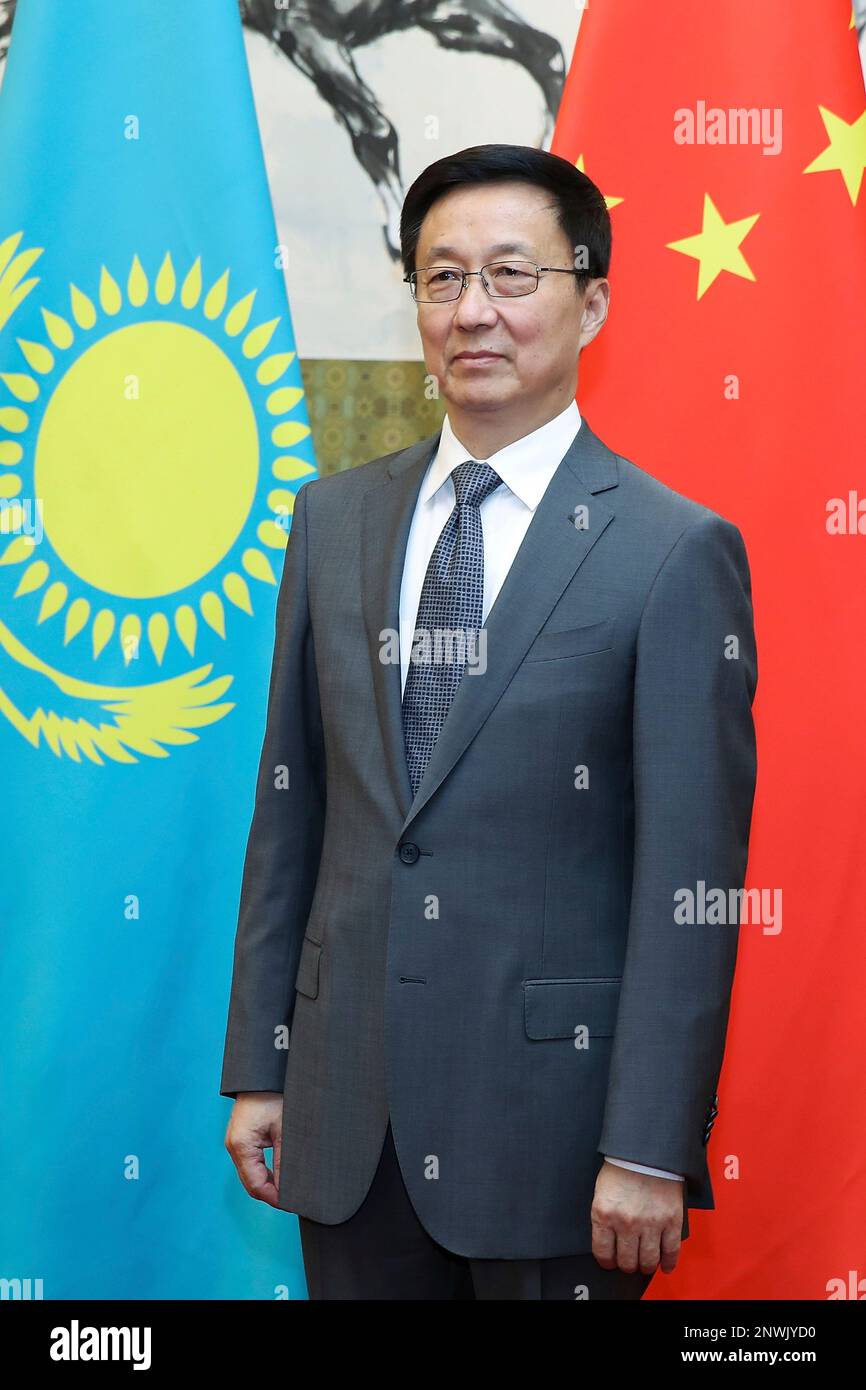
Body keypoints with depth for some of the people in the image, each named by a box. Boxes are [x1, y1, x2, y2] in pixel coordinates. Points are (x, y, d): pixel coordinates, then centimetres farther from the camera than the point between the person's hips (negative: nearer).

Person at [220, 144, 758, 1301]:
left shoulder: (678, 551, -8)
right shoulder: (334, 520, 7)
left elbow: (691, 879, -11)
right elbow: (289, 805, 9)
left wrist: (648, 1151, -13)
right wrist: (258, 1065, 8)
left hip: (550, 1113, -4)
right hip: (348, 1106, 4)